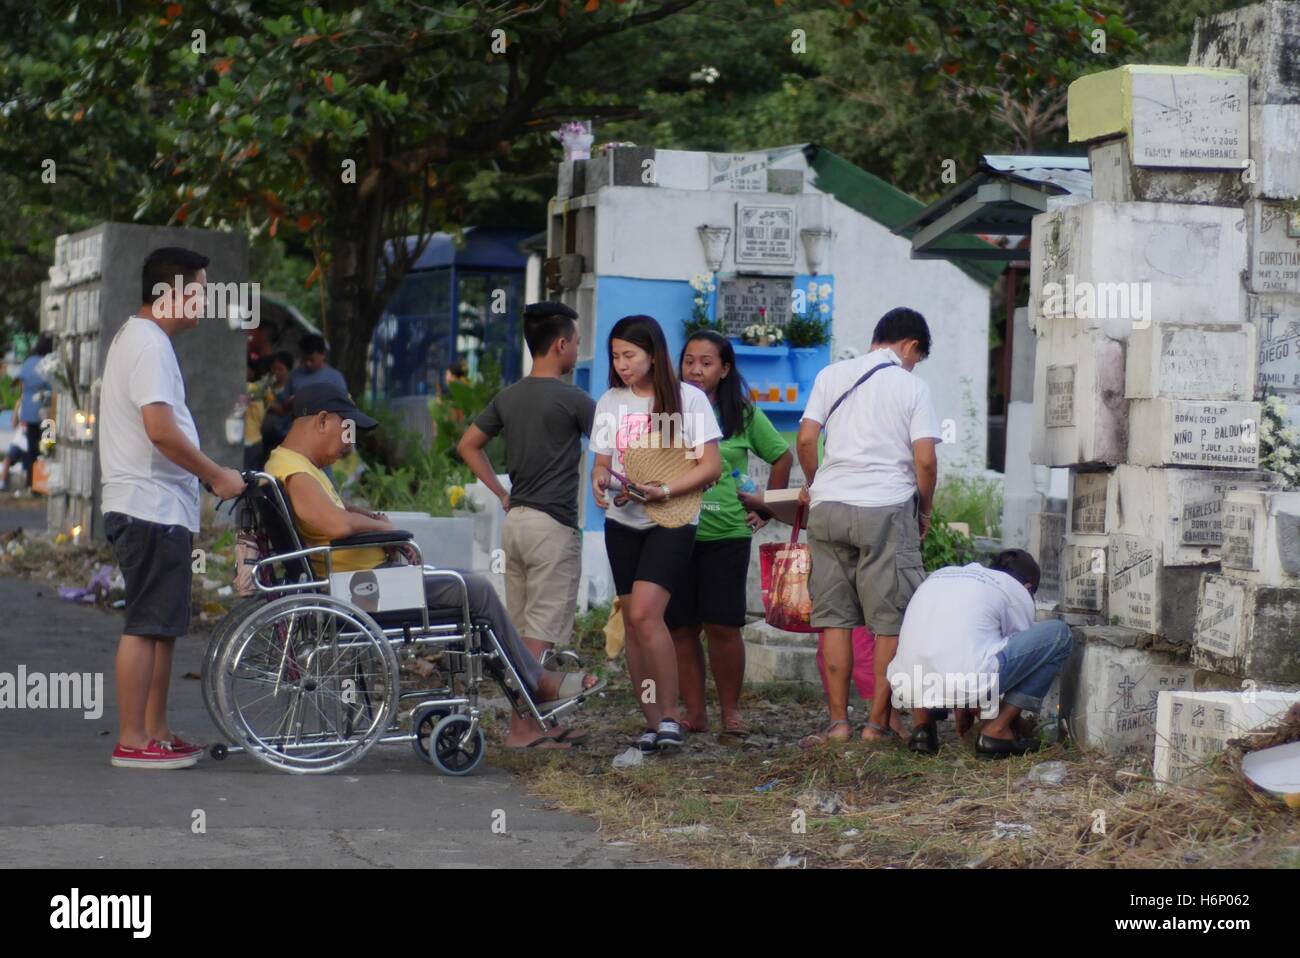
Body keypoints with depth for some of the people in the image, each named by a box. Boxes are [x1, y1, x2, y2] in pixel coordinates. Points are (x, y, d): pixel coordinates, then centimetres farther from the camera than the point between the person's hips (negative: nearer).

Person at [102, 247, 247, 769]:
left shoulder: (134, 338, 18)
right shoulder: (150, 344, -15)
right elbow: (161, 429, -24)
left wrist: (205, 474, 19)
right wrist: (216, 476, -15)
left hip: (156, 507, 11)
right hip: (152, 507, -11)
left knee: (162, 625, 14)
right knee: (146, 625, -8)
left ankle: (154, 732, 19)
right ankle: (132, 741, -6)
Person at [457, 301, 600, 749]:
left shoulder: (508, 397, 9)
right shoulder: (571, 399, -12)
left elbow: (468, 445, 16)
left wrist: (502, 493, 15)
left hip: (515, 521, 8)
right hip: (553, 525, -8)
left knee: (521, 629, 12)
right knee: (542, 632, -4)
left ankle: (531, 723, 17)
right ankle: (523, 726, -5)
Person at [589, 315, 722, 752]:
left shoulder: (688, 399, -5)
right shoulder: (610, 403, 9)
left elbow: (710, 466, -6)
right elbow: (602, 461, 15)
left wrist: (662, 491, -18)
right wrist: (600, 482, -9)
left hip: (671, 521, -5)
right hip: (623, 522, 5)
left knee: (645, 613, -20)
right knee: (632, 622, 3)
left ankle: (670, 714, -9)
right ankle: (652, 722, 10)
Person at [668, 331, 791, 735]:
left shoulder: (743, 415, 5)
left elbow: (782, 457, 18)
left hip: (726, 534, -1)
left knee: (723, 625, -5)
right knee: (680, 626, 2)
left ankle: (731, 711, 7)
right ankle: (694, 712, 10)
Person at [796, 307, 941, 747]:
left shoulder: (832, 375, 9)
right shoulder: (912, 386, 2)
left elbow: (805, 438, 2)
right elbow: (925, 459, -6)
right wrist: (924, 512, 9)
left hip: (829, 506, 3)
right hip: (887, 508, -3)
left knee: (834, 617, 7)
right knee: (890, 621, 5)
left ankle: (838, 721, 6)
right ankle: (879, 722, 5)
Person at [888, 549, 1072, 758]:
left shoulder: (937, 576, 30)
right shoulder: (1017, 592, 15)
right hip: (966, 685, -6)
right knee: (1058, 633, 10)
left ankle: (921, 725, 17)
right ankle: (995, 731, 6)